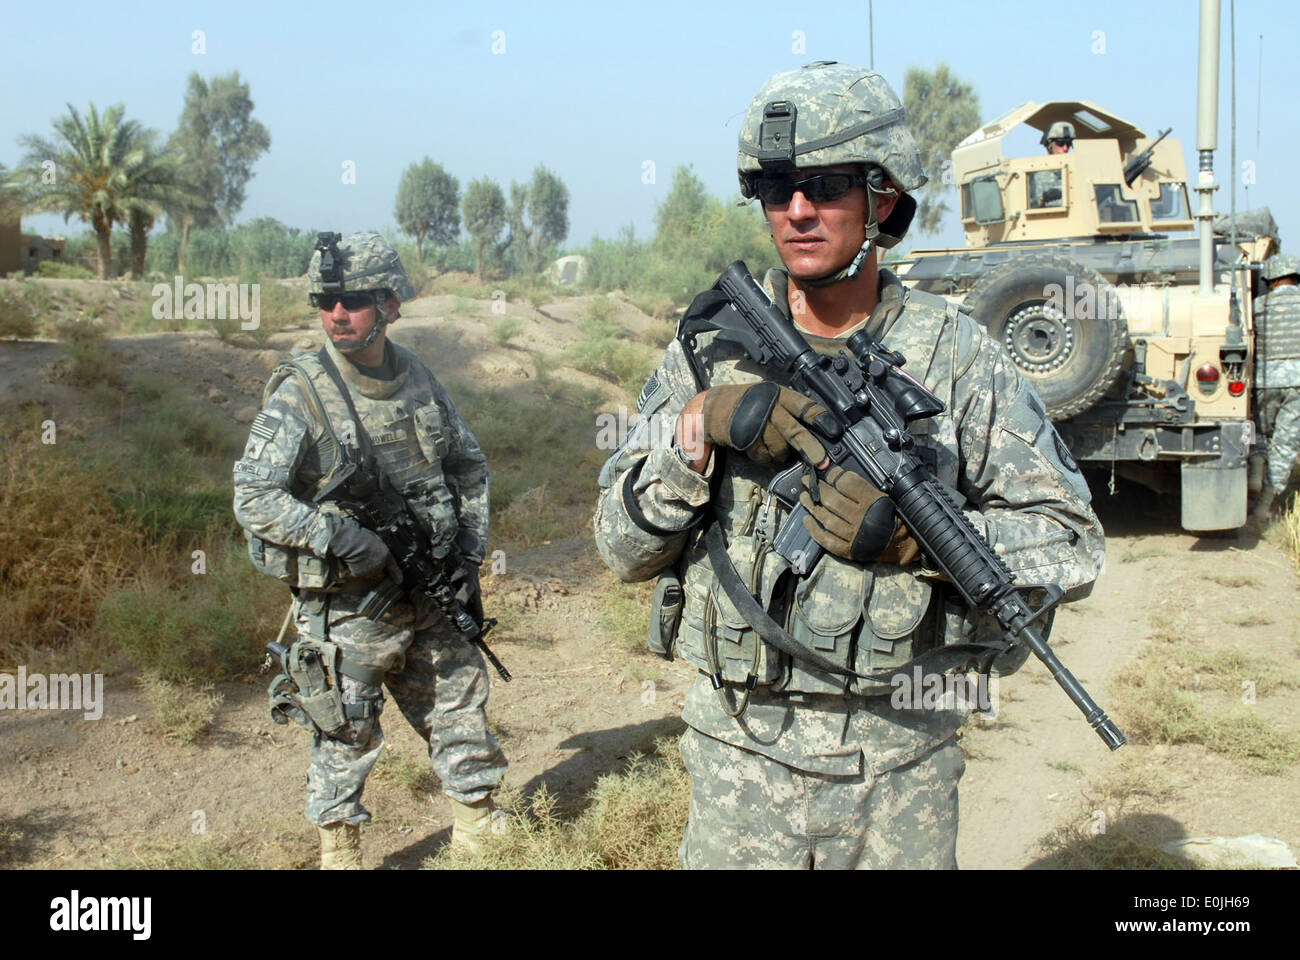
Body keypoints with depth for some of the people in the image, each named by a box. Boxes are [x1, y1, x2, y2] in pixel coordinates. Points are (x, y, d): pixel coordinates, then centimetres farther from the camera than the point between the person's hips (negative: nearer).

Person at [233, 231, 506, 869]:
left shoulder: (419, 379, 3)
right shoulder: (300, 393, -12)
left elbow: (469, 467, 15)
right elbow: (252, 498, -15)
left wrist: (469, 550, 4)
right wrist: (339, 537, -26)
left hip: (430, 599, 5)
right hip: (344, 608, -5)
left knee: (462, 719, 14)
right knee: (345, 740, 8)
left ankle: (482, 841, 32)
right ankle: (340, 853, 28)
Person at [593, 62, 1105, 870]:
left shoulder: (958, 354, -5)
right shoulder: (712, 347, -1)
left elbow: (1073, 545, -4)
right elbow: (623, 545, -2)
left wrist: (919, 536, -19)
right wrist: (699, 428, -19)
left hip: (901, 765, 0)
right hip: (740, 752, 1)